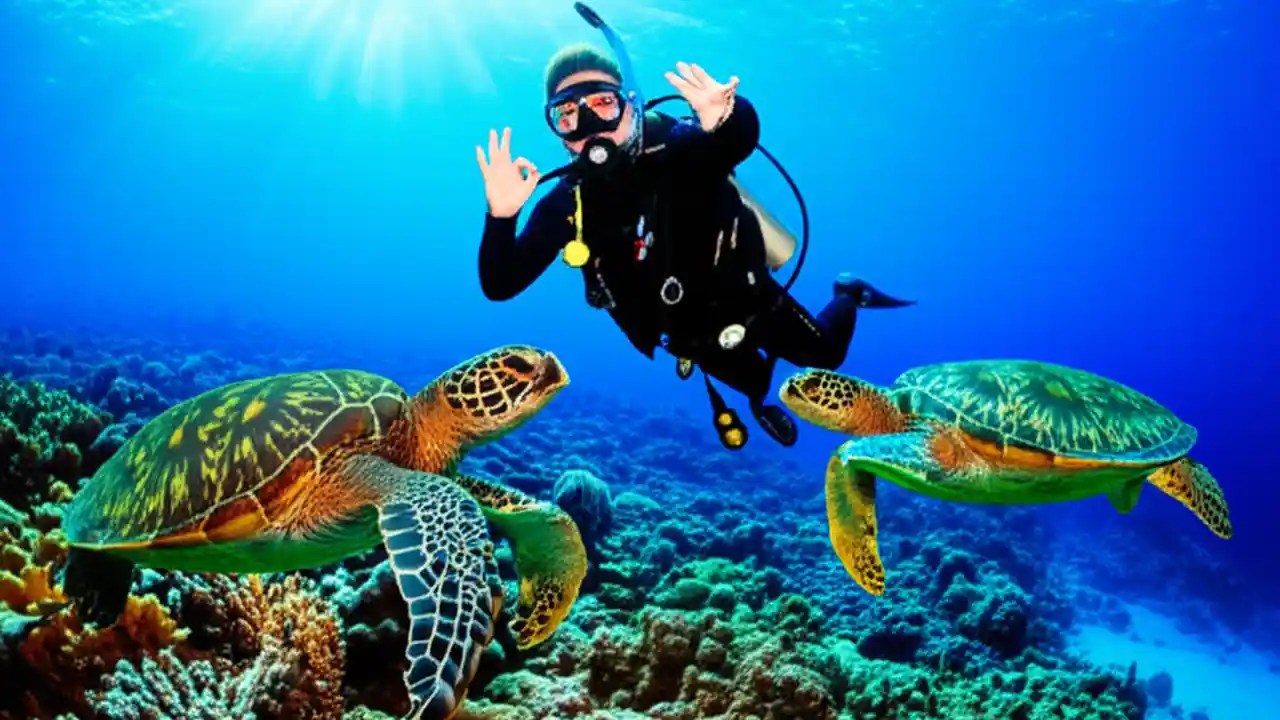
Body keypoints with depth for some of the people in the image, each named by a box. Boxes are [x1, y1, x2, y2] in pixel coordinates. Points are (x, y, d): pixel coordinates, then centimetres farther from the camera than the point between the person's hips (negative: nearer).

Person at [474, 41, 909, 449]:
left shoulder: (676, 149, -28)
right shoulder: (567, 203, -20)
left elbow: (741, 138, -50)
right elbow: (499, 285, -25)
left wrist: (725, 118, -76)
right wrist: (501, 216, -44)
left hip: (743, 297, -2)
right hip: (689, 331, 3)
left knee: (825, 357, 15)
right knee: (752, 384, 22)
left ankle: (848, 295, 47)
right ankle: (762, 398, 60)